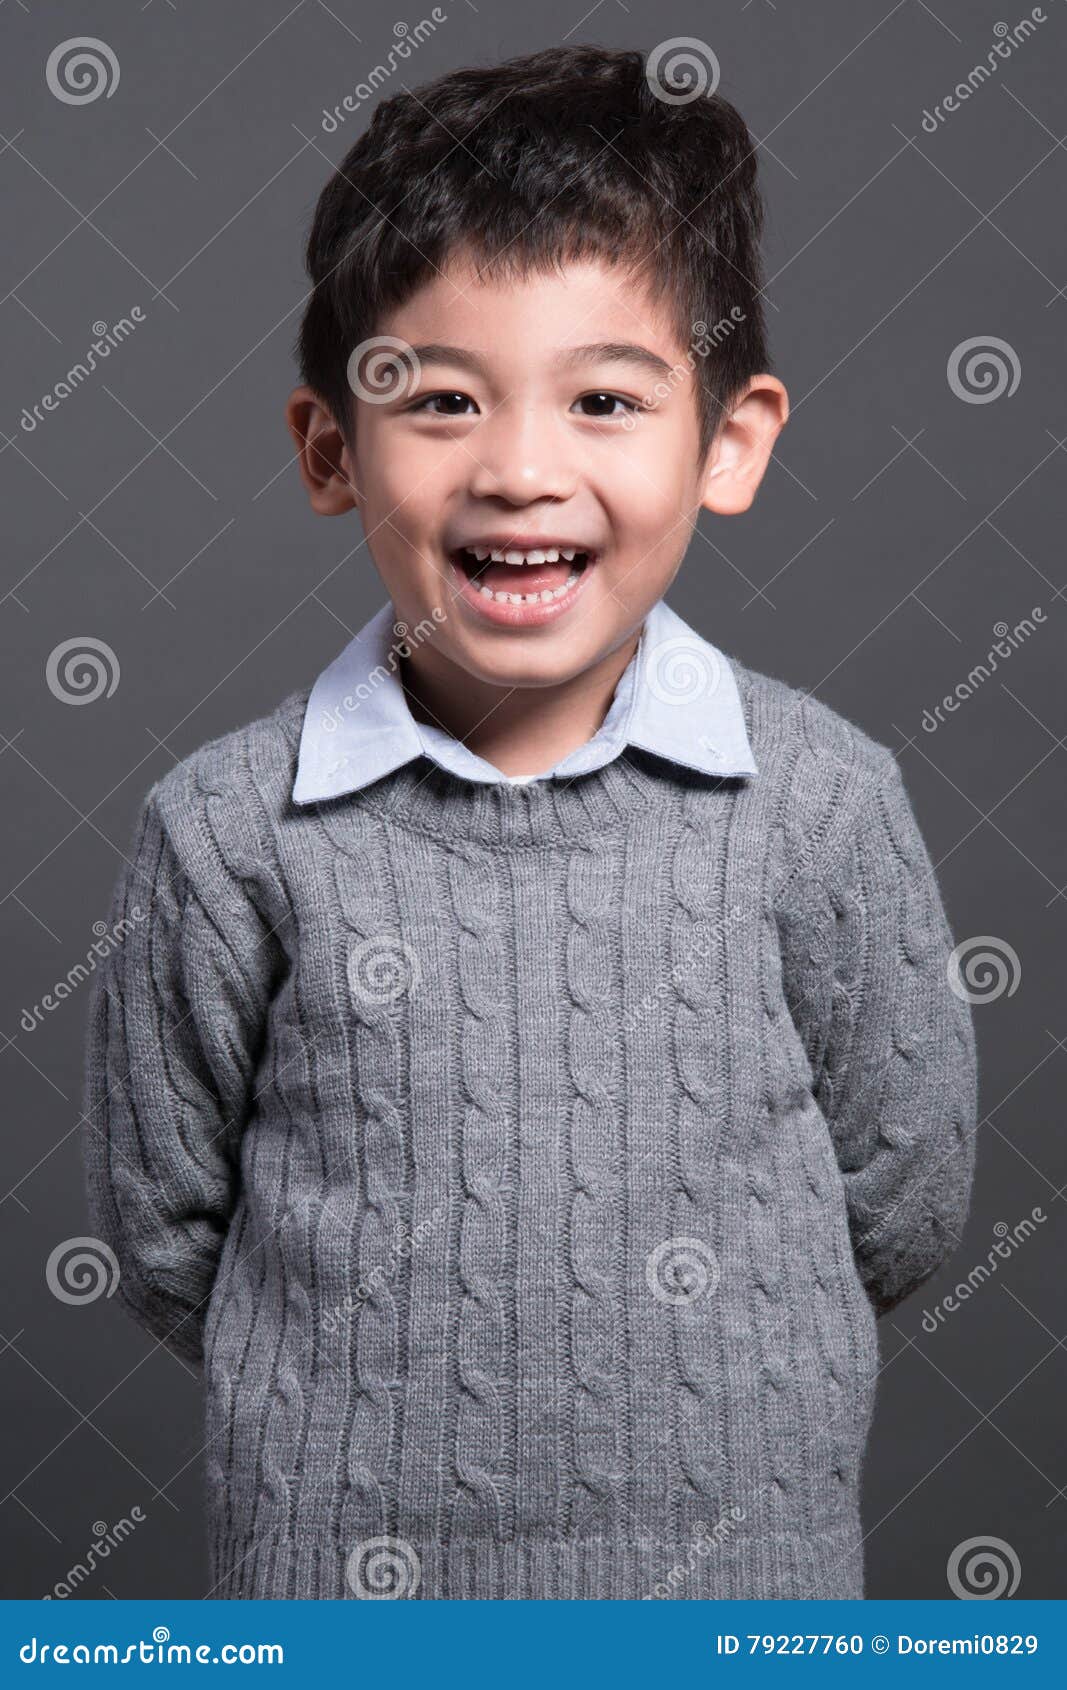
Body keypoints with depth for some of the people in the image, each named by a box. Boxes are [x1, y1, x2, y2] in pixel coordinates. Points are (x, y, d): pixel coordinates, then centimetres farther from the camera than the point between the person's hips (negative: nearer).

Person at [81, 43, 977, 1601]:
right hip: (341, 1580, 0)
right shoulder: (231, 834, -12)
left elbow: (900, 1207, -1)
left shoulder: (823, 802, -10)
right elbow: (163, 1233, -2)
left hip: (744, 1572, 1)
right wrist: (383, 1391, 2)